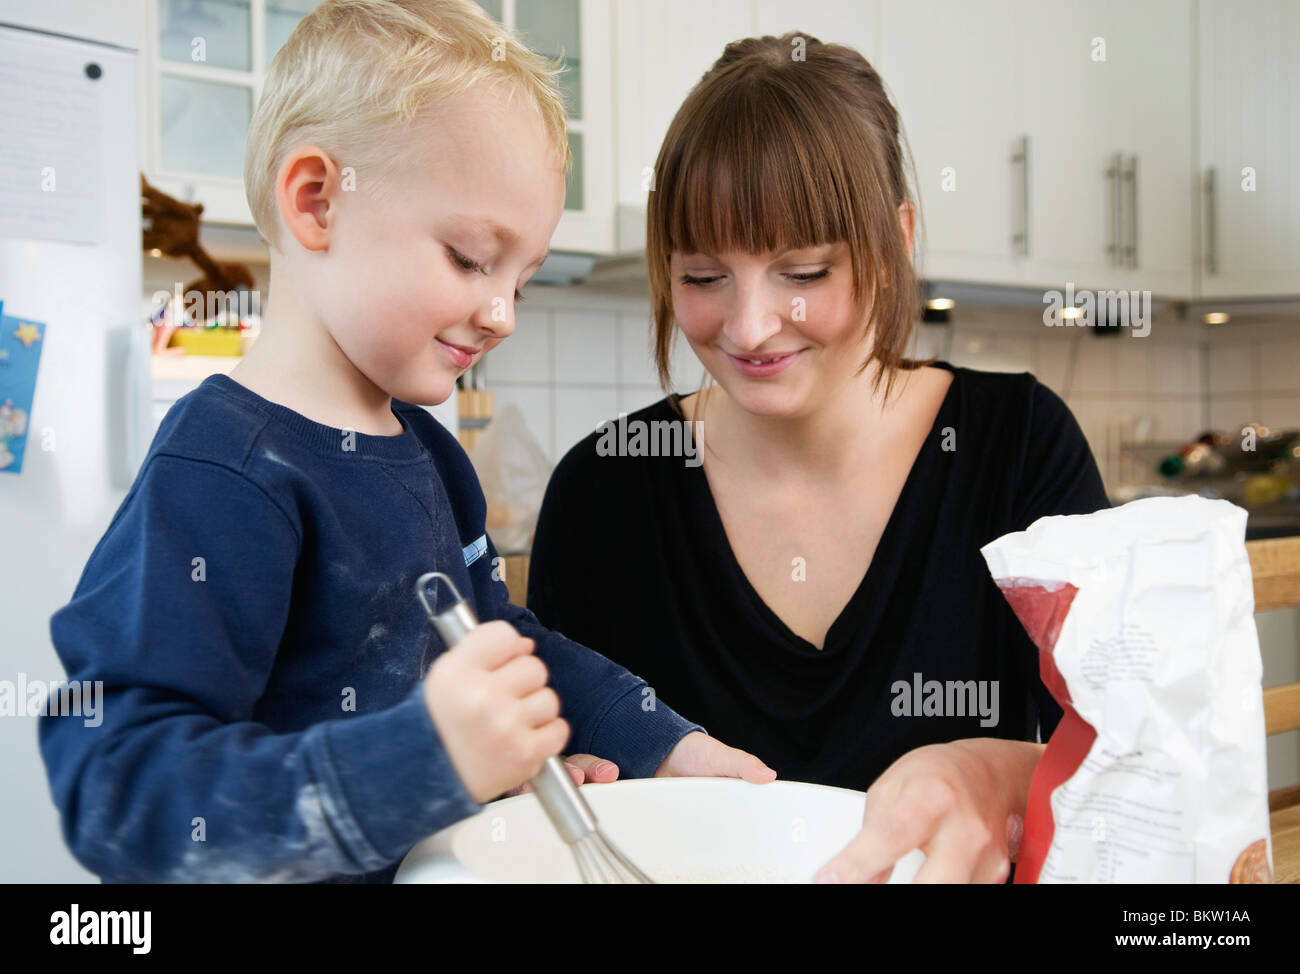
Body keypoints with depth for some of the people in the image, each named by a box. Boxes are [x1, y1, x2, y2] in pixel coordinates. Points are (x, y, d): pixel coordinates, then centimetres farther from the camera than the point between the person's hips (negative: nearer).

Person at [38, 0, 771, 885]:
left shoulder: (429, 452, 8)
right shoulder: (218, 475, -21)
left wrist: (662, 744, 6)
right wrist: (424, 757, -35)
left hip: (448, 860, 6)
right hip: (316, 868, -5)